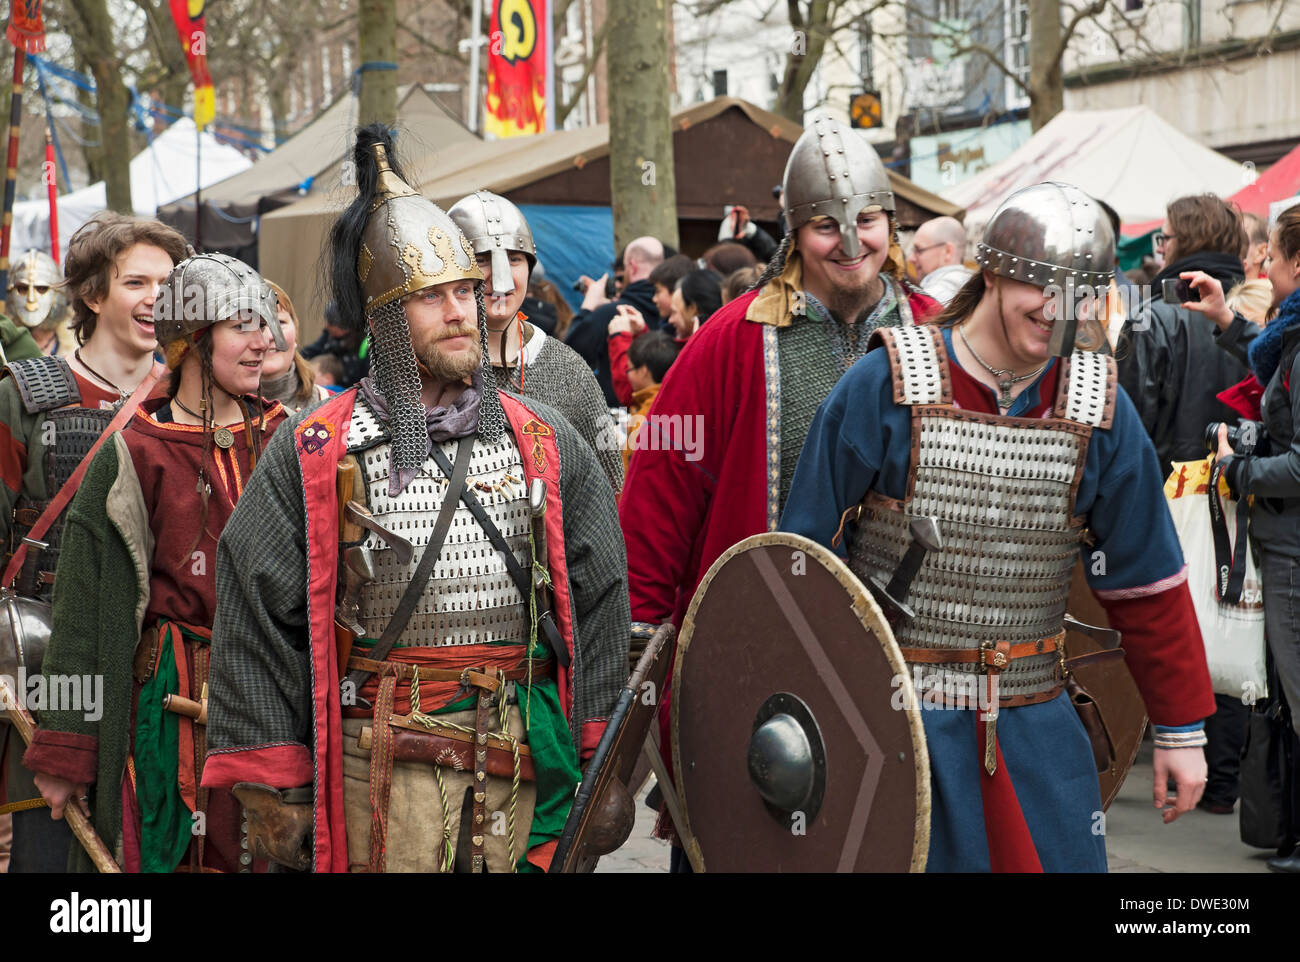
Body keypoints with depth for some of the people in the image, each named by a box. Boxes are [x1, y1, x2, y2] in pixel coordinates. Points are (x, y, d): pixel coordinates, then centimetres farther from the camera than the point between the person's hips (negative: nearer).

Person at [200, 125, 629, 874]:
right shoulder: (314, 455, 0)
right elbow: (256, 622, 0)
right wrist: (273, 786, -4)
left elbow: (599, 599, 10)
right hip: (381, 771, -2)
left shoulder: (546, 443, 8)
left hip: (523, 768, 3)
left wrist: (602, 758, 6)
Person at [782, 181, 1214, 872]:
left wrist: (1180, 729, 7)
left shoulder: (1099, 411, 0)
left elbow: (1146, 580, 6)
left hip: (1033, 724, 3)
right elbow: (805, 551, -5)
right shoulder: (885, 388, -10)